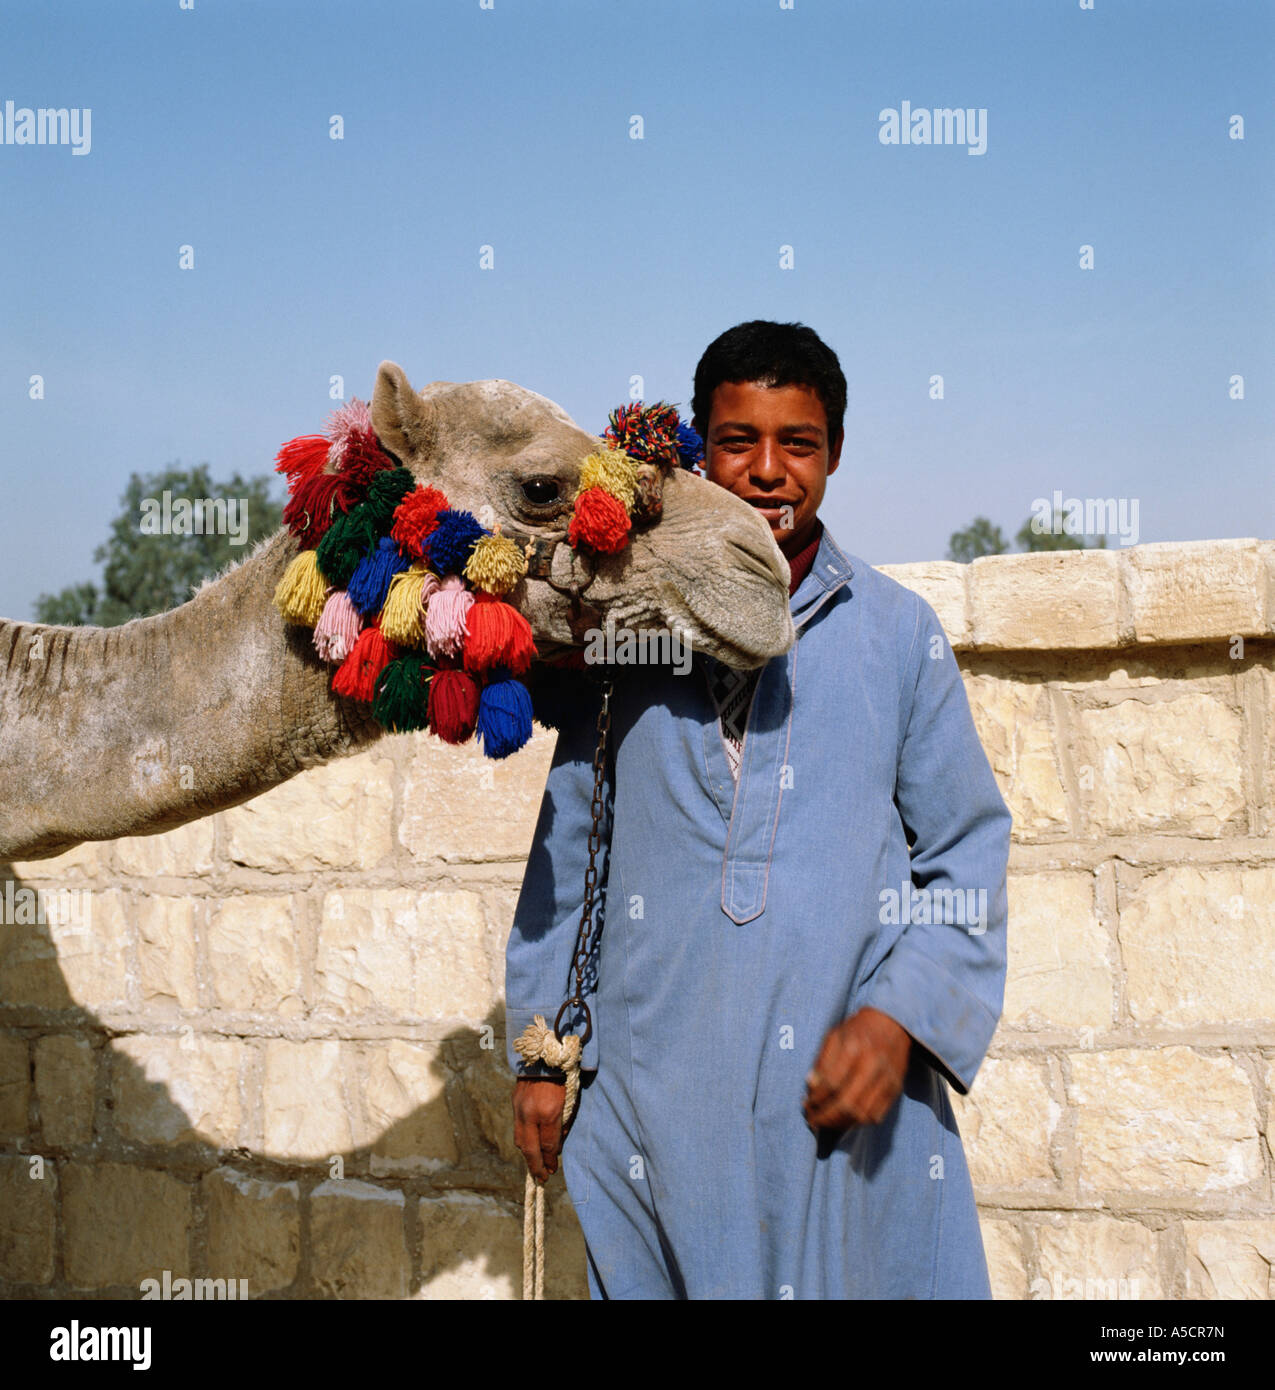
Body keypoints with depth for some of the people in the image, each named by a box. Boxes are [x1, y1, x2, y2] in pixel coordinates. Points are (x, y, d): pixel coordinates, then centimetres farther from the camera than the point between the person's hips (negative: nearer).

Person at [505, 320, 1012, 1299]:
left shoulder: (899, 632, 6)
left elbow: (968, 851, 6)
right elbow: (569, 842, 12)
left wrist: (898, 1016, -9)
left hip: (854, 1104, 0)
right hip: (654, 1098, 1)